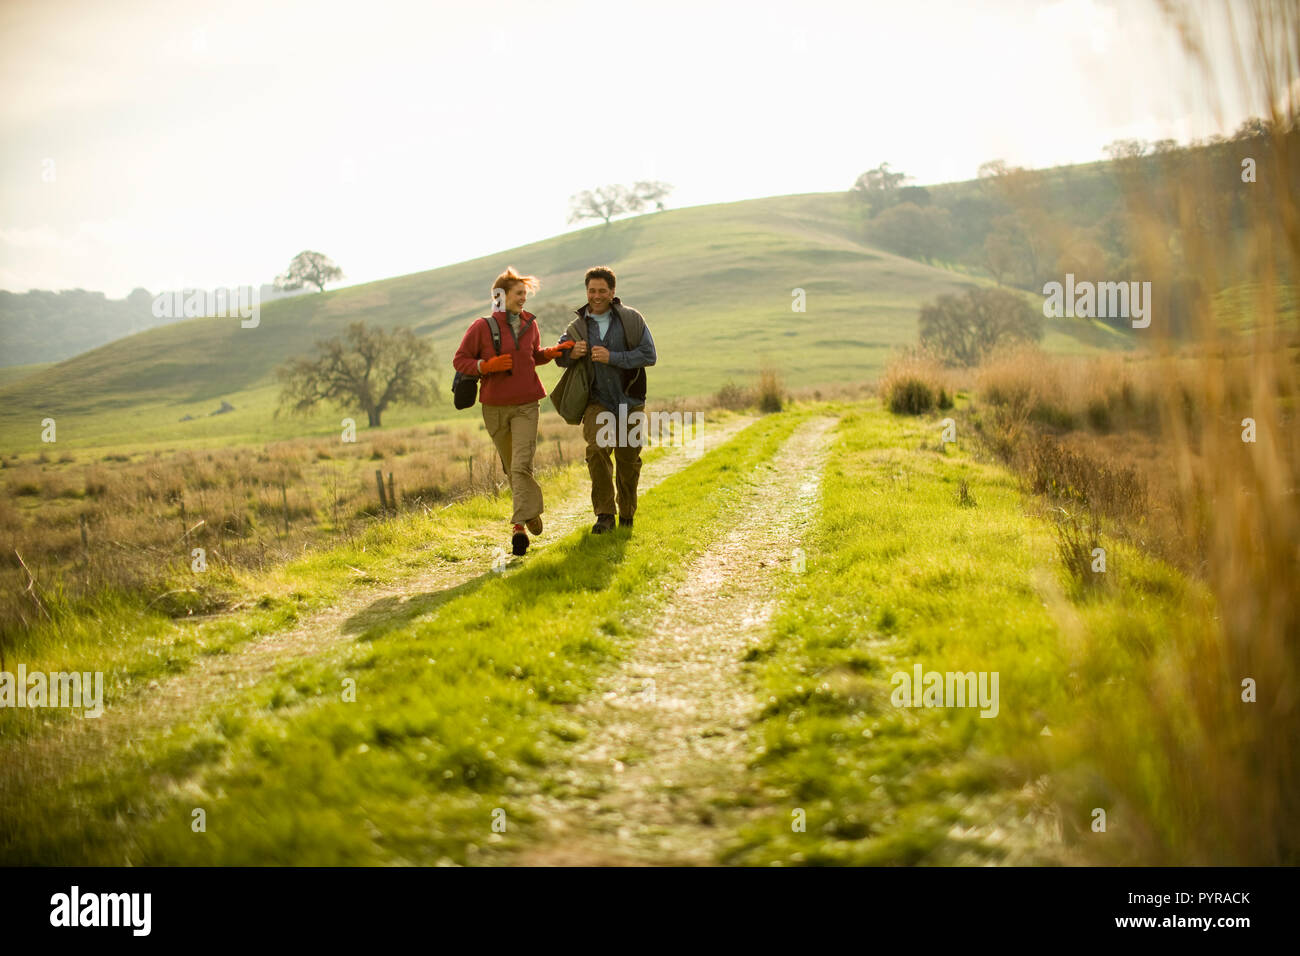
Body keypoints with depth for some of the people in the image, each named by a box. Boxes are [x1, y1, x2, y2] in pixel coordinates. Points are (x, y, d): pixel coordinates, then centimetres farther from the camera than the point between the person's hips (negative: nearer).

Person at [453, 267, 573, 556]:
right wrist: (488, 365, -17)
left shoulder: (529, 324, 7)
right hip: (495, 407, -1)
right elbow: (460, 360, -2)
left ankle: (519, 526, -18)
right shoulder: (482, 327, -5)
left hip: (526, 404, 1)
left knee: (522, 464, -14)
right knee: (511, 466, 10)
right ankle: (532, 509, 33)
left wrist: (552, 352, 4)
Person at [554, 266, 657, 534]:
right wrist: (571, 353, -12)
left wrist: (612, 357, -21)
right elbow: (559, 357, 13)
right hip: (597, 402, 0)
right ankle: (604, 514, -14)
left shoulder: (632, 319, -5)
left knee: (628, 459, 7)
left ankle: (627, 515, 28)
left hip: (629, 401, 0)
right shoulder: (578, 326, 2)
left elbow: (649, 355, -11)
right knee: (597, 449, -21)